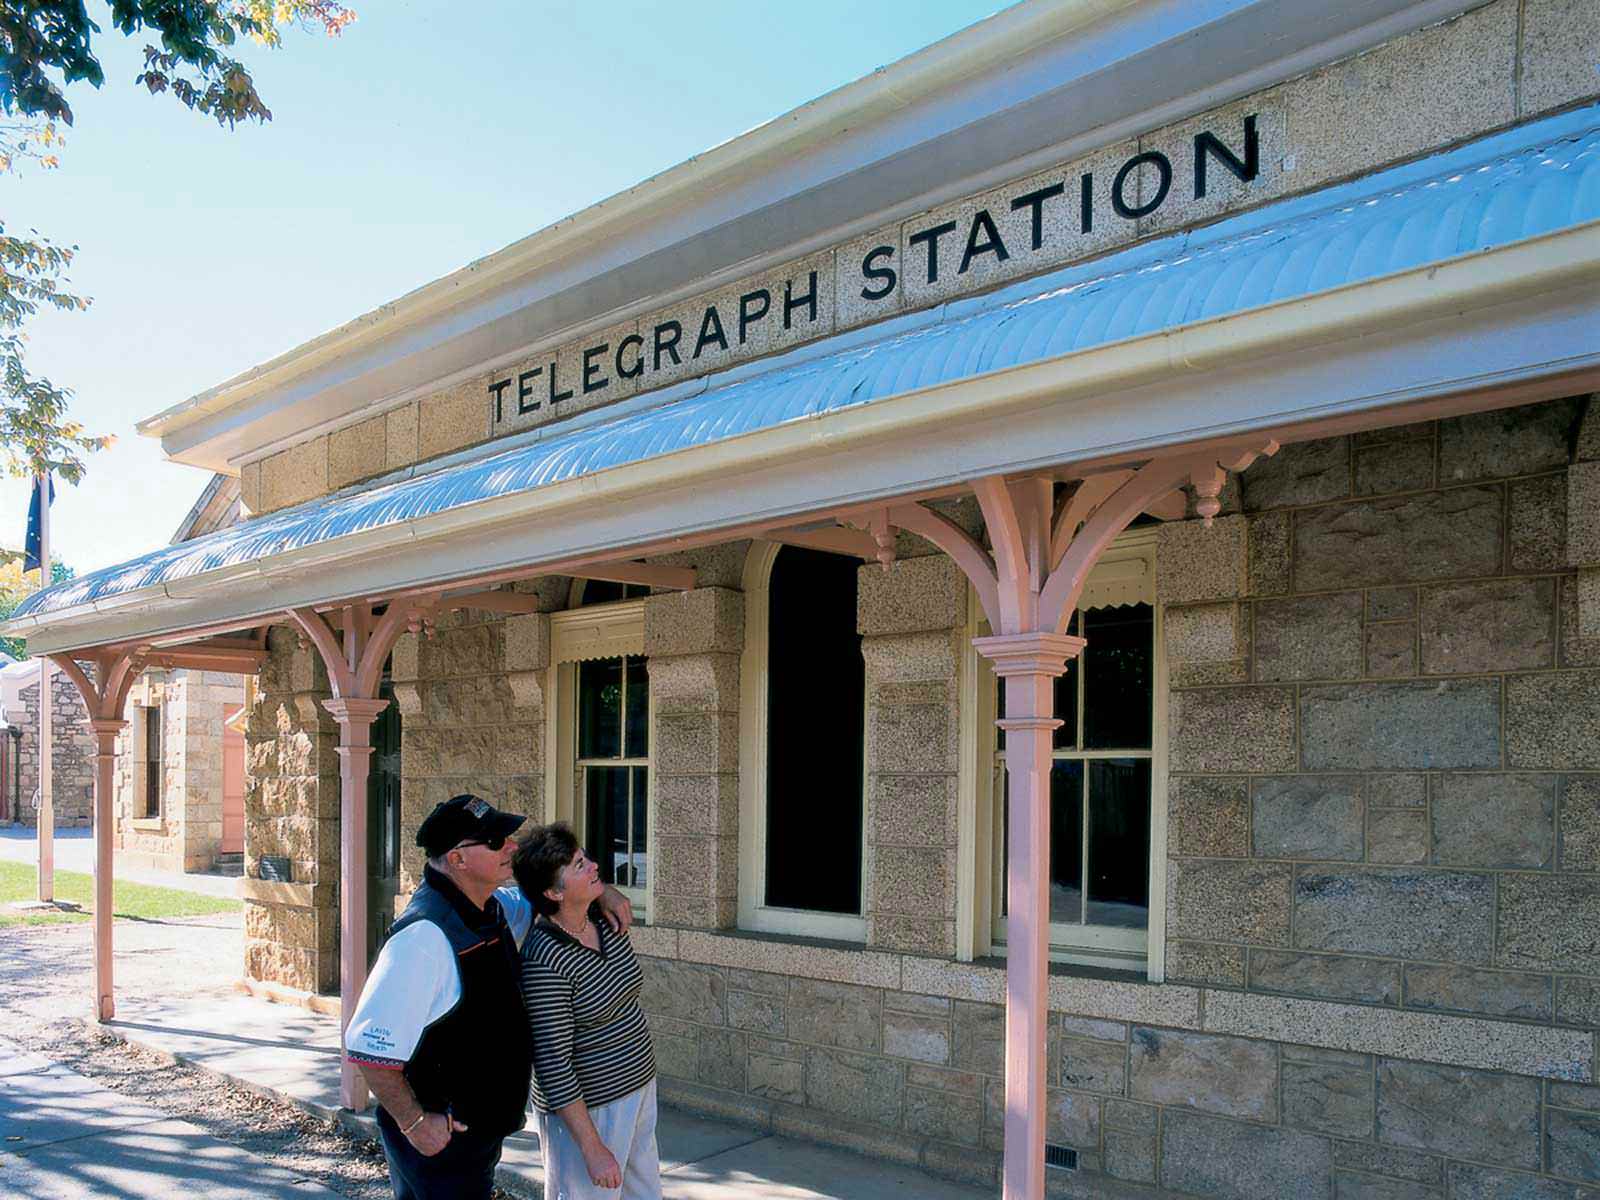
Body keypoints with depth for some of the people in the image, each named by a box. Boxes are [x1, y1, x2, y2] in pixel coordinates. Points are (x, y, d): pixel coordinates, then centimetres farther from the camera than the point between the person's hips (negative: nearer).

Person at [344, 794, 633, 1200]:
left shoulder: (494, 908, 3)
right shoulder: (426, 935, -27)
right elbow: (368, 1045, -27)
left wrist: (599, 891, 4)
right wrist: (414, 1122, -21)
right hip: (440, 1136, -9)